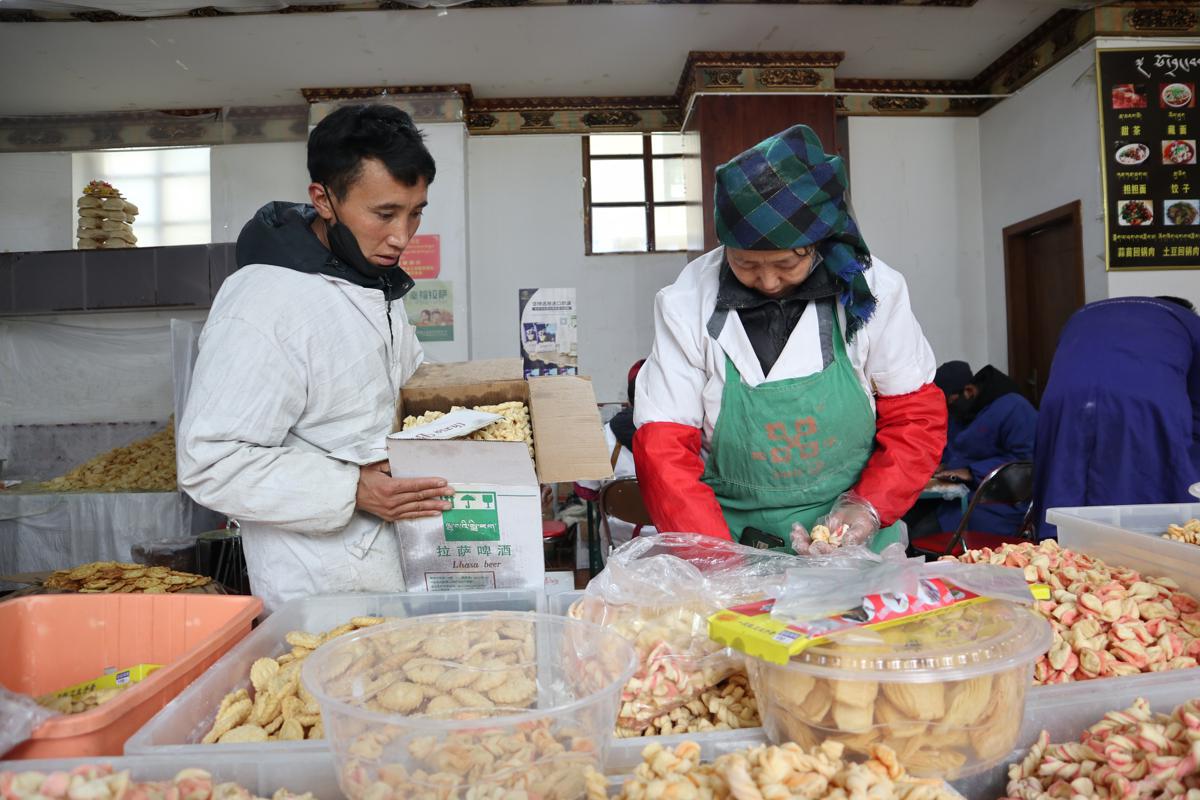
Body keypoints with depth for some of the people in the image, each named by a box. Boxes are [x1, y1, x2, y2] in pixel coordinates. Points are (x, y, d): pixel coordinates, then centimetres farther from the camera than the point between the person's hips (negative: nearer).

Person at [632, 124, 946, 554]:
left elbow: (916, 414, 3)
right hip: (730, 542, 0)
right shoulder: (686, 304, -8)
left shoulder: (873, 290, -5)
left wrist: (871, 506, -11)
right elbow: (663, 448, -9)